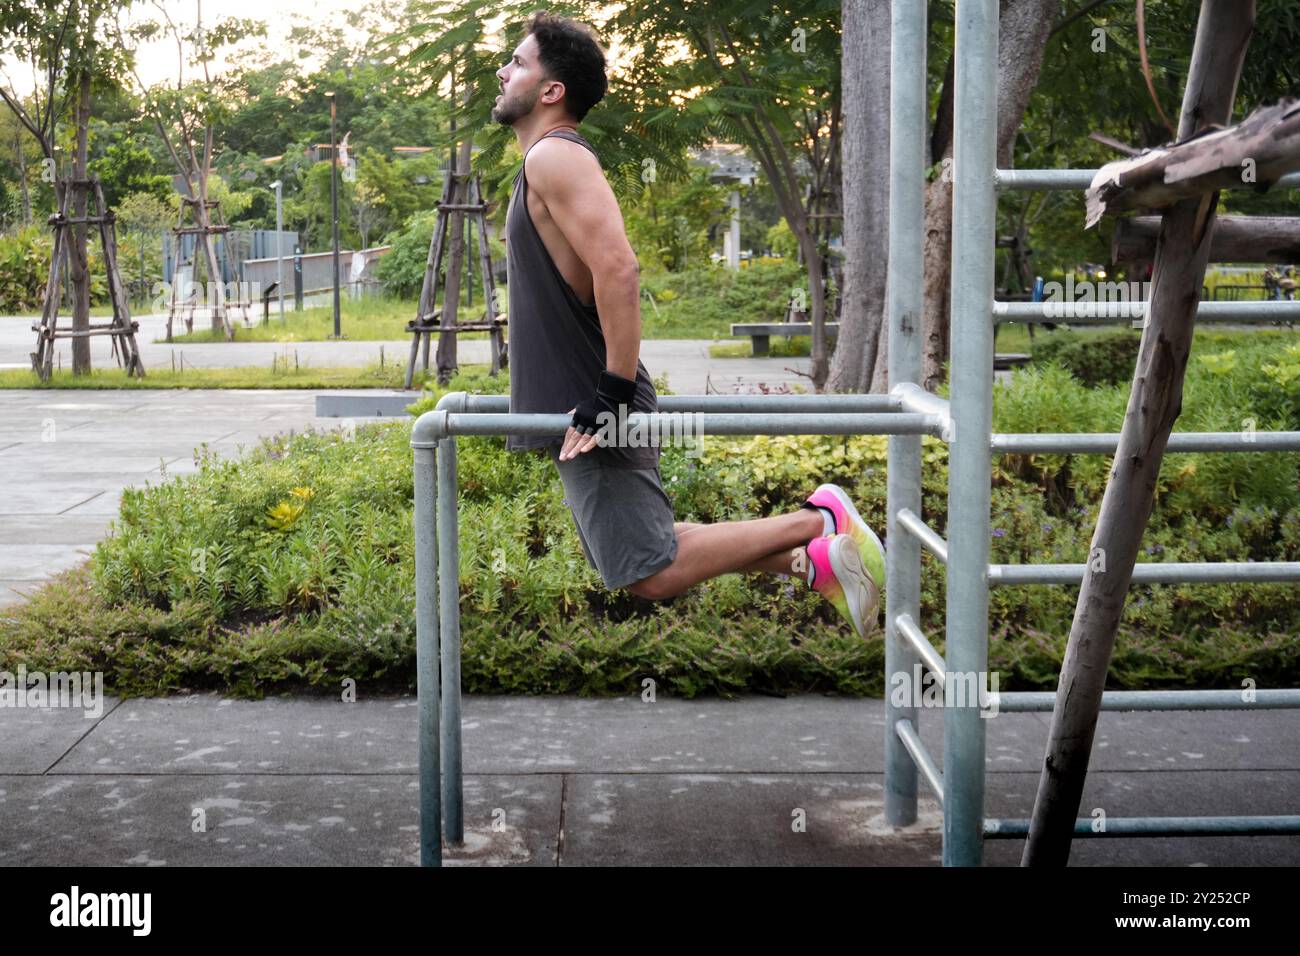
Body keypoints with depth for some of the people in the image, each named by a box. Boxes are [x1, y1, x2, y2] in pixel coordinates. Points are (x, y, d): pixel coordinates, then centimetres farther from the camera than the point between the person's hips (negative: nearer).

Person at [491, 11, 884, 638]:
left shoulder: (554, 156, -14)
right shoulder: (548, 163, 18)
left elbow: (618, 270, -27)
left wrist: (615, 394, -25)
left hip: (595, 409, -10)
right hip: (582, 407, 10)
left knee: (649, 574, -9)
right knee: (633, 559, 15)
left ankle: (818, 523, -2)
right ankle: (806, 561, 16)